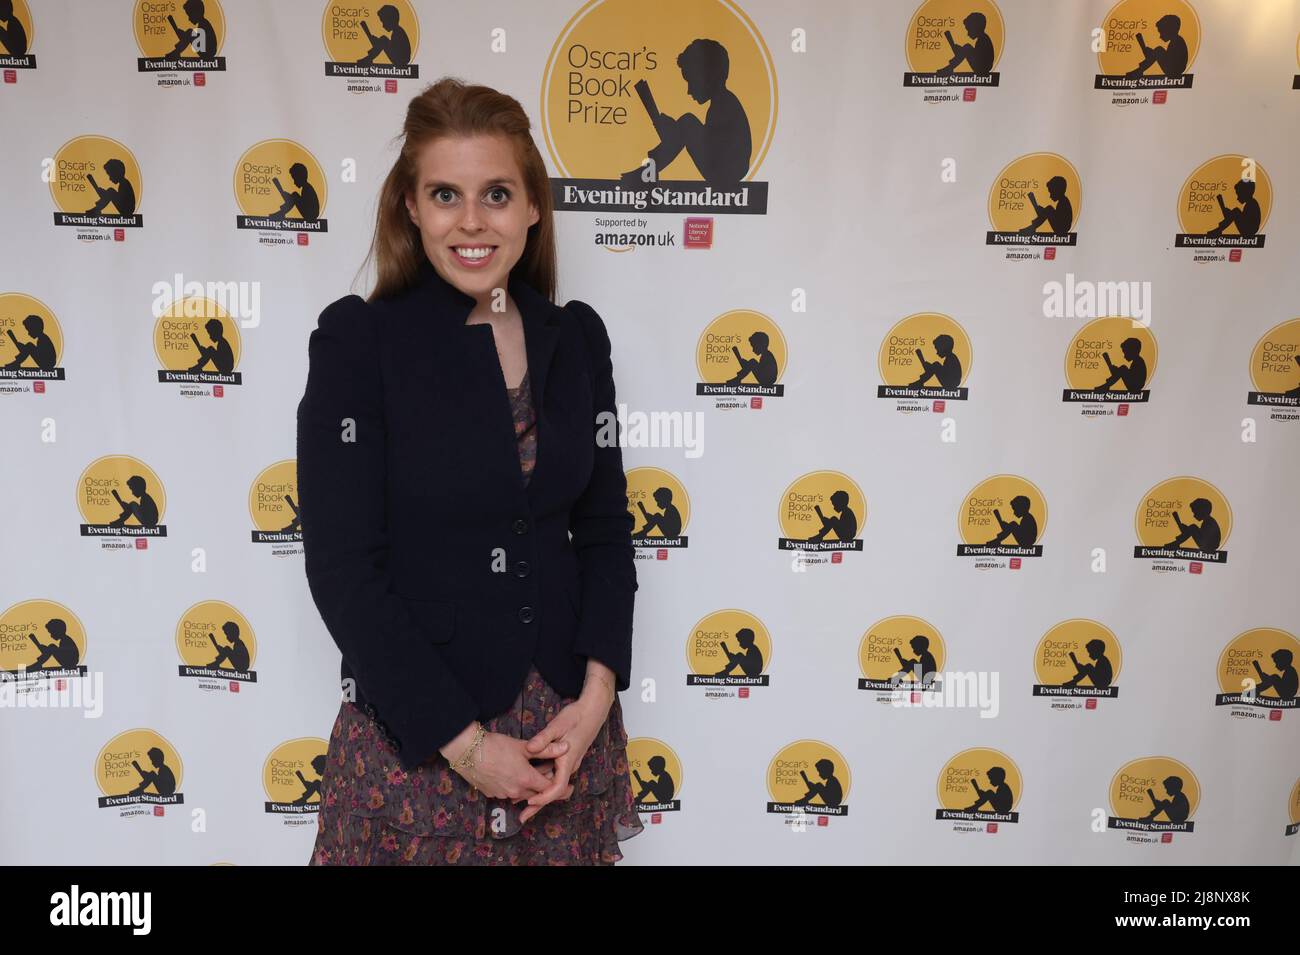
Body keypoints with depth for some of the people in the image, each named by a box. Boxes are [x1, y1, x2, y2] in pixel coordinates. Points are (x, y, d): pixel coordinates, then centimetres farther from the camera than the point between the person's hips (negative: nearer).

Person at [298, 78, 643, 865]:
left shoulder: (576, 337, 2)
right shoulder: (358, 339, -10)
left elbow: (605, 527, 5)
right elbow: (343, 566, -13)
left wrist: (596, 694, -8)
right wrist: (464, 741, -14)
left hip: (566, 724, 4)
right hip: (413, 738, -3)